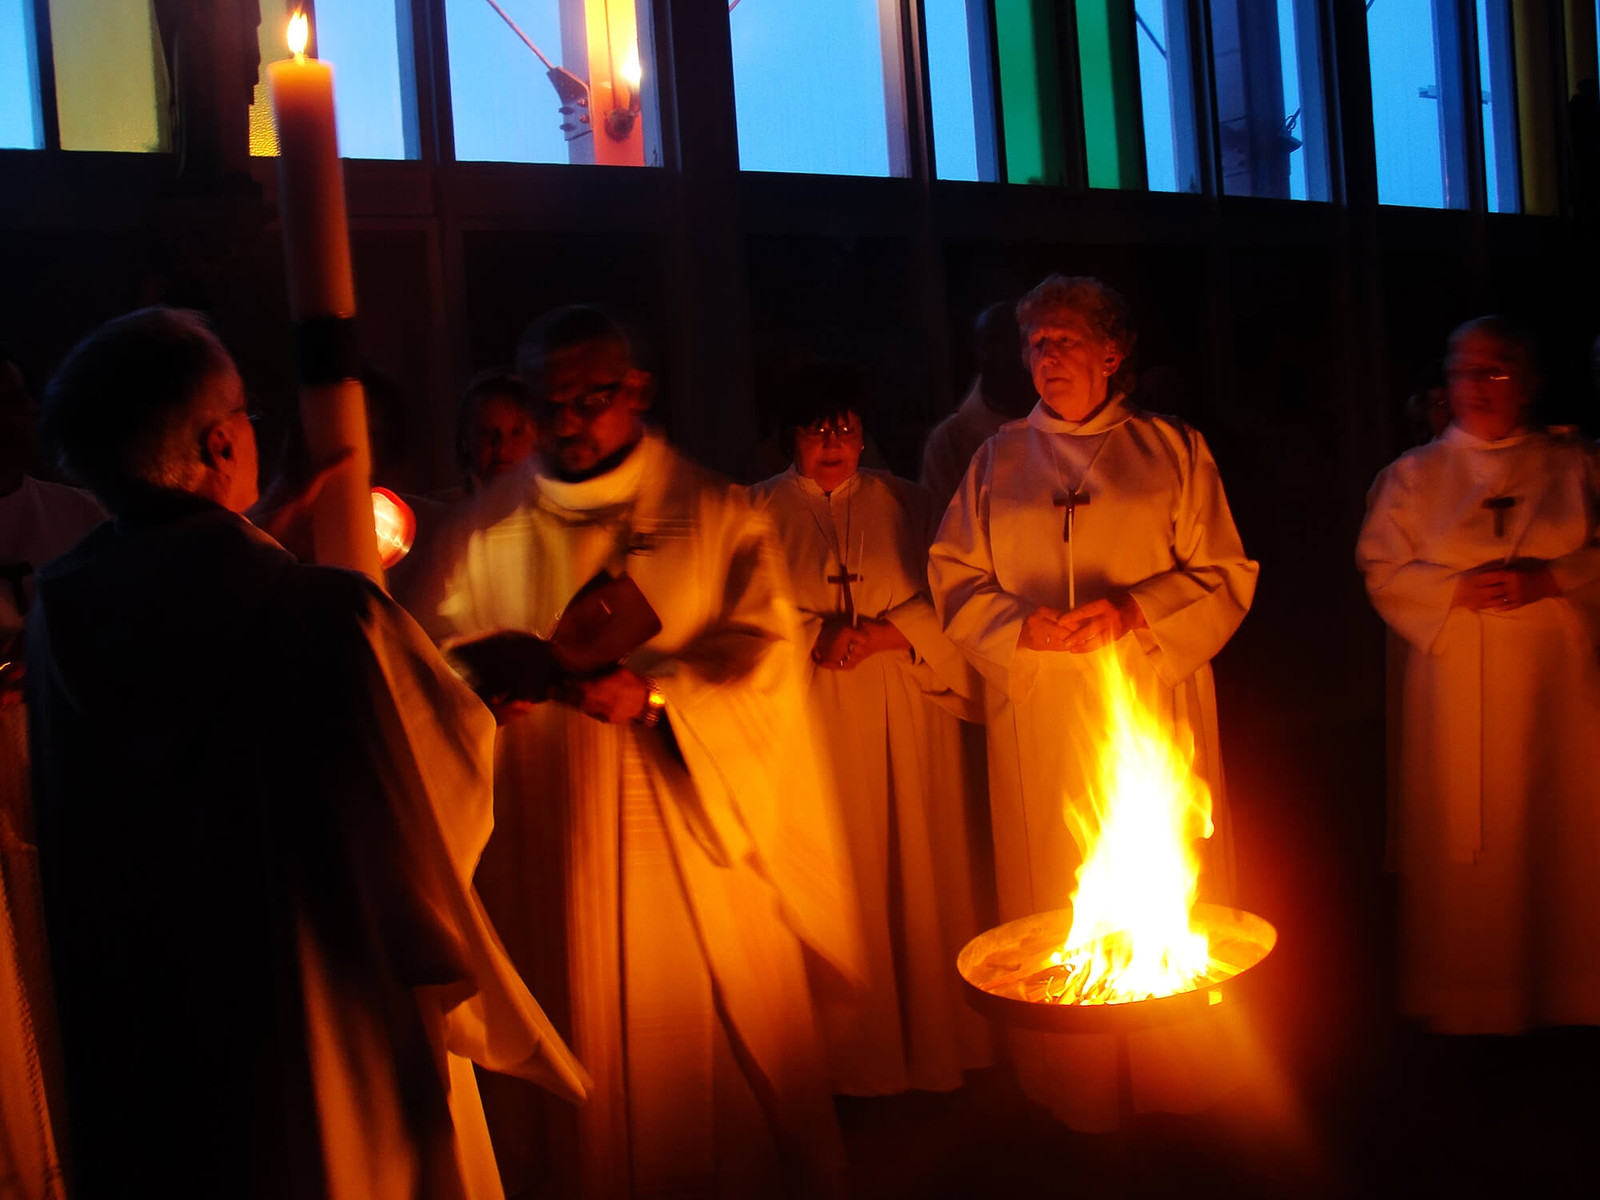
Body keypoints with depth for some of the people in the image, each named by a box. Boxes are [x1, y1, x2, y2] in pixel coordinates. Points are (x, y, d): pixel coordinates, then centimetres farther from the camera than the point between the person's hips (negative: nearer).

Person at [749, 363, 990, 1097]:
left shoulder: (906, 504, 11)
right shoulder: (760, 509, 8)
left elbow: (943, 602, 4)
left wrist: (880, 635, -12)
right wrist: (817, 637, -15)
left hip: (904, 724, 1)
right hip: (813, 724, -1)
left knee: (915, 869, 4)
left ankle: (930, 1038, 18)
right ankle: (849, 1051, 12)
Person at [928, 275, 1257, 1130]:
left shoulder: (1173, 449, 8)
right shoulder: (998, 460, 12)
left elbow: (1225, 575, 5)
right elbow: (955, 579, 9)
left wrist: (1134, 610, -12)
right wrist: (1023, 626, -10)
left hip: (1153, 707, -1)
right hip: (1040, 718, 1)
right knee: (1053, 904, 4)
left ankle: (1176, 1090, 20)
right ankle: (1072, 1098, 17)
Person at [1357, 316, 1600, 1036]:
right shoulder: (1412, 475, 8)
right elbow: (1381, 570, 2)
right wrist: (1461, 588, -13)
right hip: (1456, 687, -1)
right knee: (1460, 844, 1)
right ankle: (1463, 1002, 12)